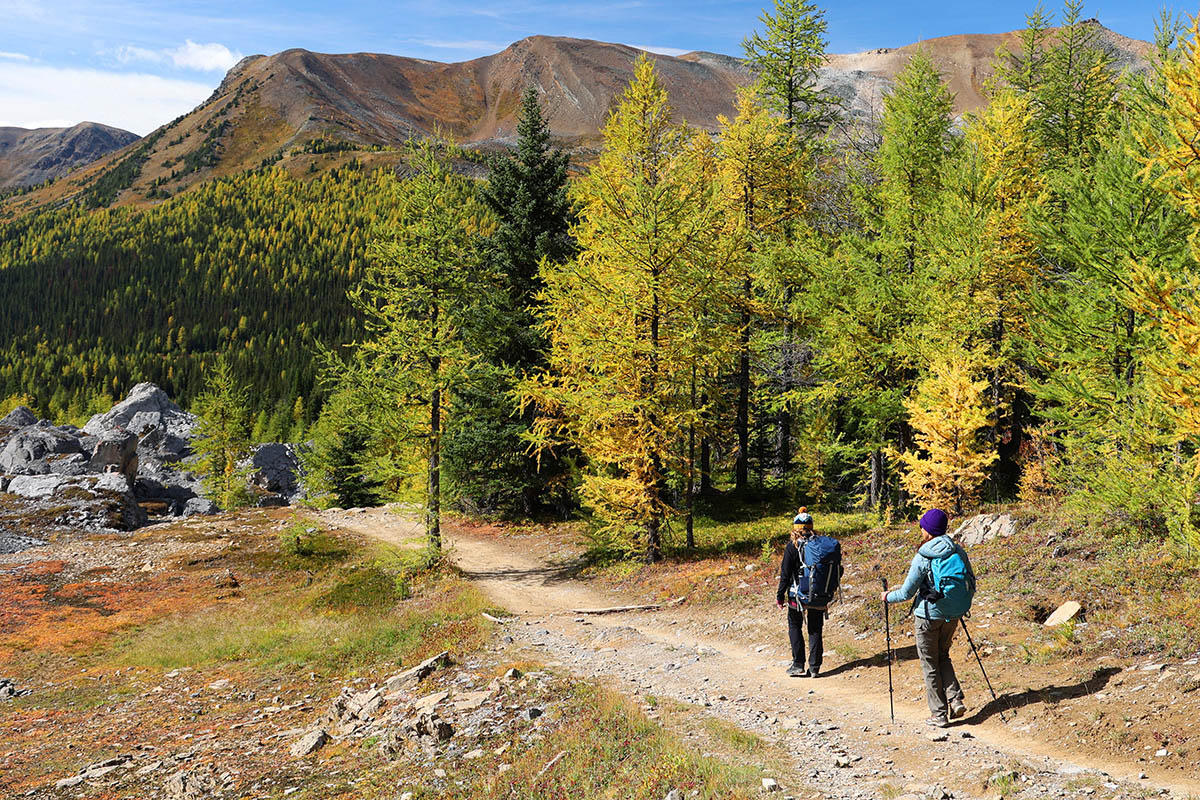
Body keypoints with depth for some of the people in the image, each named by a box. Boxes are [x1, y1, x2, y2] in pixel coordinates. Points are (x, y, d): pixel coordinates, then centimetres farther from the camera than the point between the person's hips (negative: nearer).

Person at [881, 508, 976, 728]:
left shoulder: (923, 558, -16)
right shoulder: (958, 551, -2)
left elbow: (907, 593, -10)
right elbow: (971, 584, 7)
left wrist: (888, 597, 10)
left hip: (929, 614, -5)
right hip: (953, 615, 5)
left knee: (930, 664, 7)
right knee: (943, 657, 24)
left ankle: (939, 714, 11)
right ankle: (956, 700, 10)